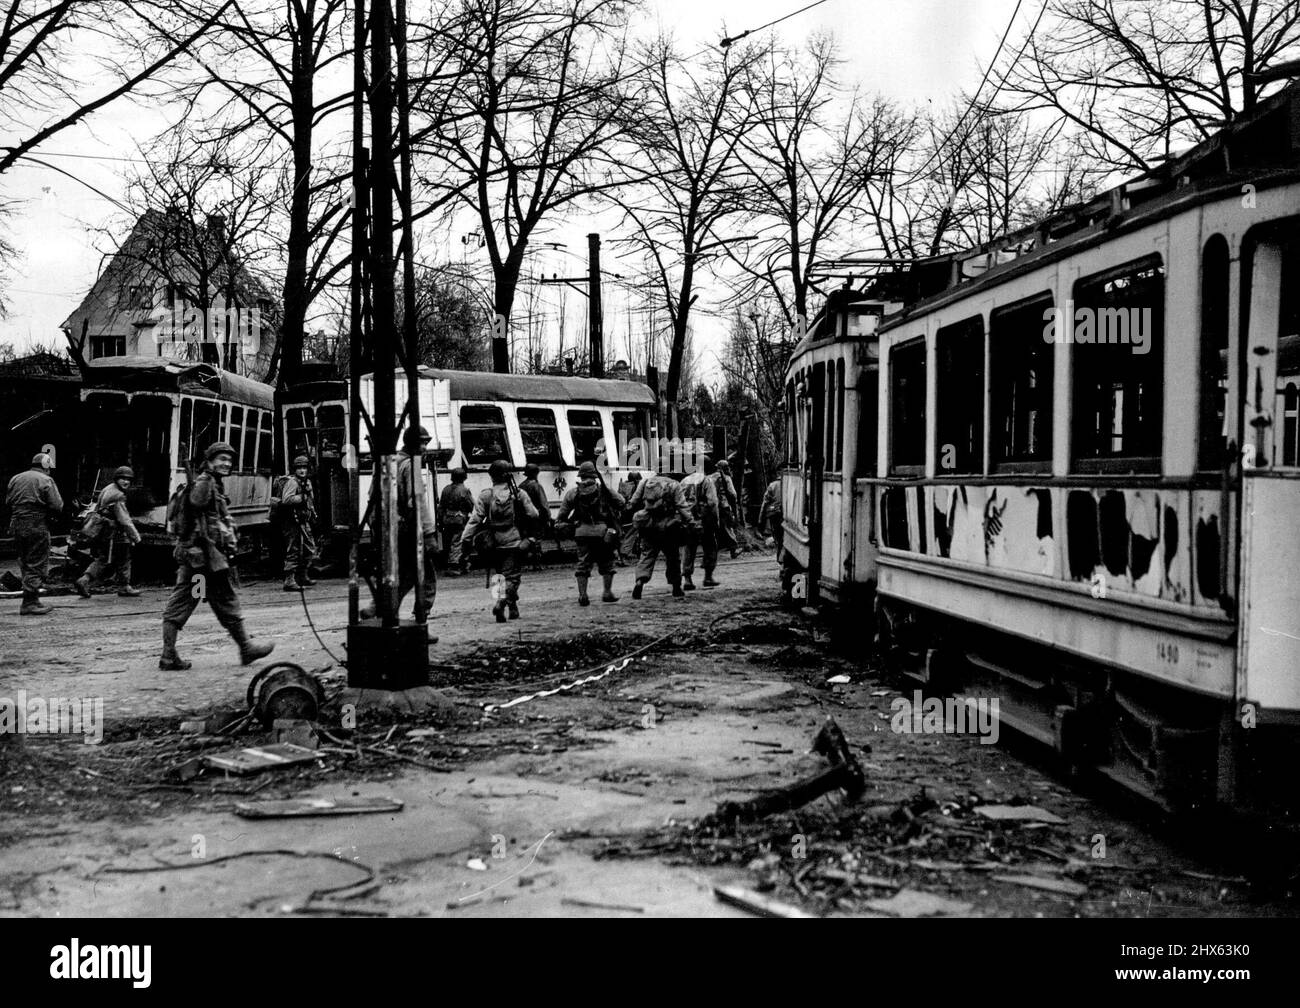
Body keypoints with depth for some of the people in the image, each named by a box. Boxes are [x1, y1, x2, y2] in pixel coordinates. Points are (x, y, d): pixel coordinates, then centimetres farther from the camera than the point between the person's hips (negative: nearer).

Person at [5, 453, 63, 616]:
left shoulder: (15, 479, 12)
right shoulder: (46, 481, -7)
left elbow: (7, 503, 11)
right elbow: (57, 507, -12)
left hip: (16, 526, 7)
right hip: (37, 527, -6)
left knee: (25, 564, 15)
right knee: (37, 565, -2)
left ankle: (33, 601, 19)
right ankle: (29, 603, -6)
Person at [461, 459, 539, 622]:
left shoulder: (485, 495, -5)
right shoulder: (519, 493, -4)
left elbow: (475, 519, -9)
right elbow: (533, 515, -3)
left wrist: (466, 539, -7)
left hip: (493, 545, 1)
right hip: (513, 542, -1)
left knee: (498, 574, 16)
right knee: (511, 576, 3)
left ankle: (513, 608, 14)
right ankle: (501, 603, -20)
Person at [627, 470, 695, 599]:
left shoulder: (645, 482, 6)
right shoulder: (674, 485, -2)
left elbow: (634, 503, 9)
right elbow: (682, 506, -10)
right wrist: (690, 521, -10)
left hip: (647, 526, 2)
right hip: (667, 525, -2)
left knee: (647, 554, 9)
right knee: (673, 557, 11)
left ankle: (640, 580, -16)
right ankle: (676, 588, 15)